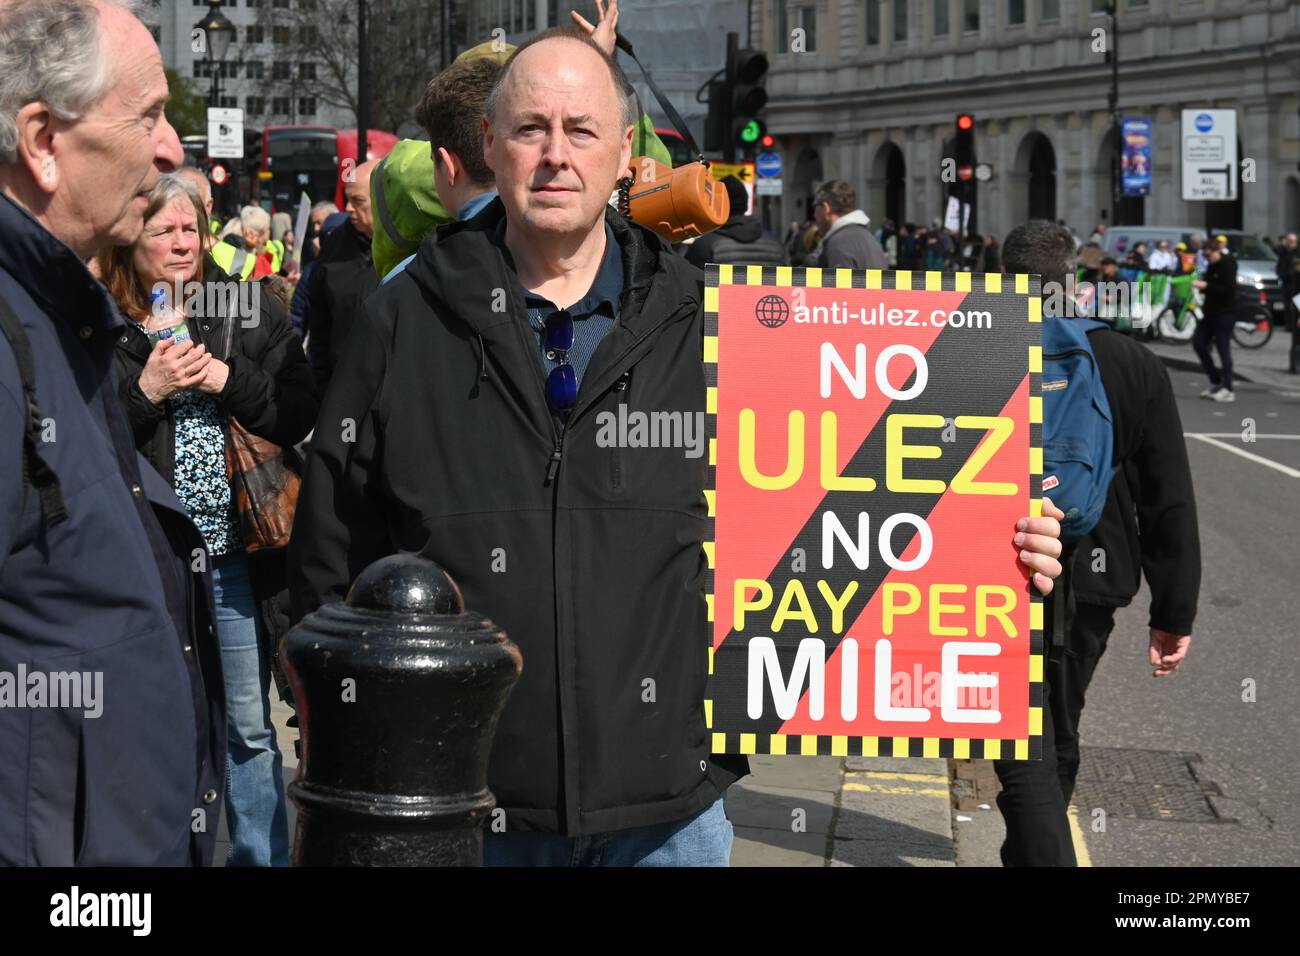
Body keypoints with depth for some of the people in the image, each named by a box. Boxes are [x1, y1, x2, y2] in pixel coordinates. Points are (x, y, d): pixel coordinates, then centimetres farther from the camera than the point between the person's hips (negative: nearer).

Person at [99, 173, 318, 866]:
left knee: (249, 727, 11)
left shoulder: (251, 315, 6)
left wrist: (228, 380, -11)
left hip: (235, 555, 2)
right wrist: (145, 391, -17)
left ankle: (262, 858, 22)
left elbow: (299, 417, 1)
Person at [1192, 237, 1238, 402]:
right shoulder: (1212, 265, 11)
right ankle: (1216, 382, 18)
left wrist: (1206, 286, -24)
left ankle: (1228, 390, -6)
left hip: (1225, 313, -9)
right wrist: (1200, 284, 0)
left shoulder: (1228, 265, -13)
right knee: (1198, 342, 8)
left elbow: (1228, 289, -21)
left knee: (1223, 349, -9)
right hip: (1211, 312, 9)